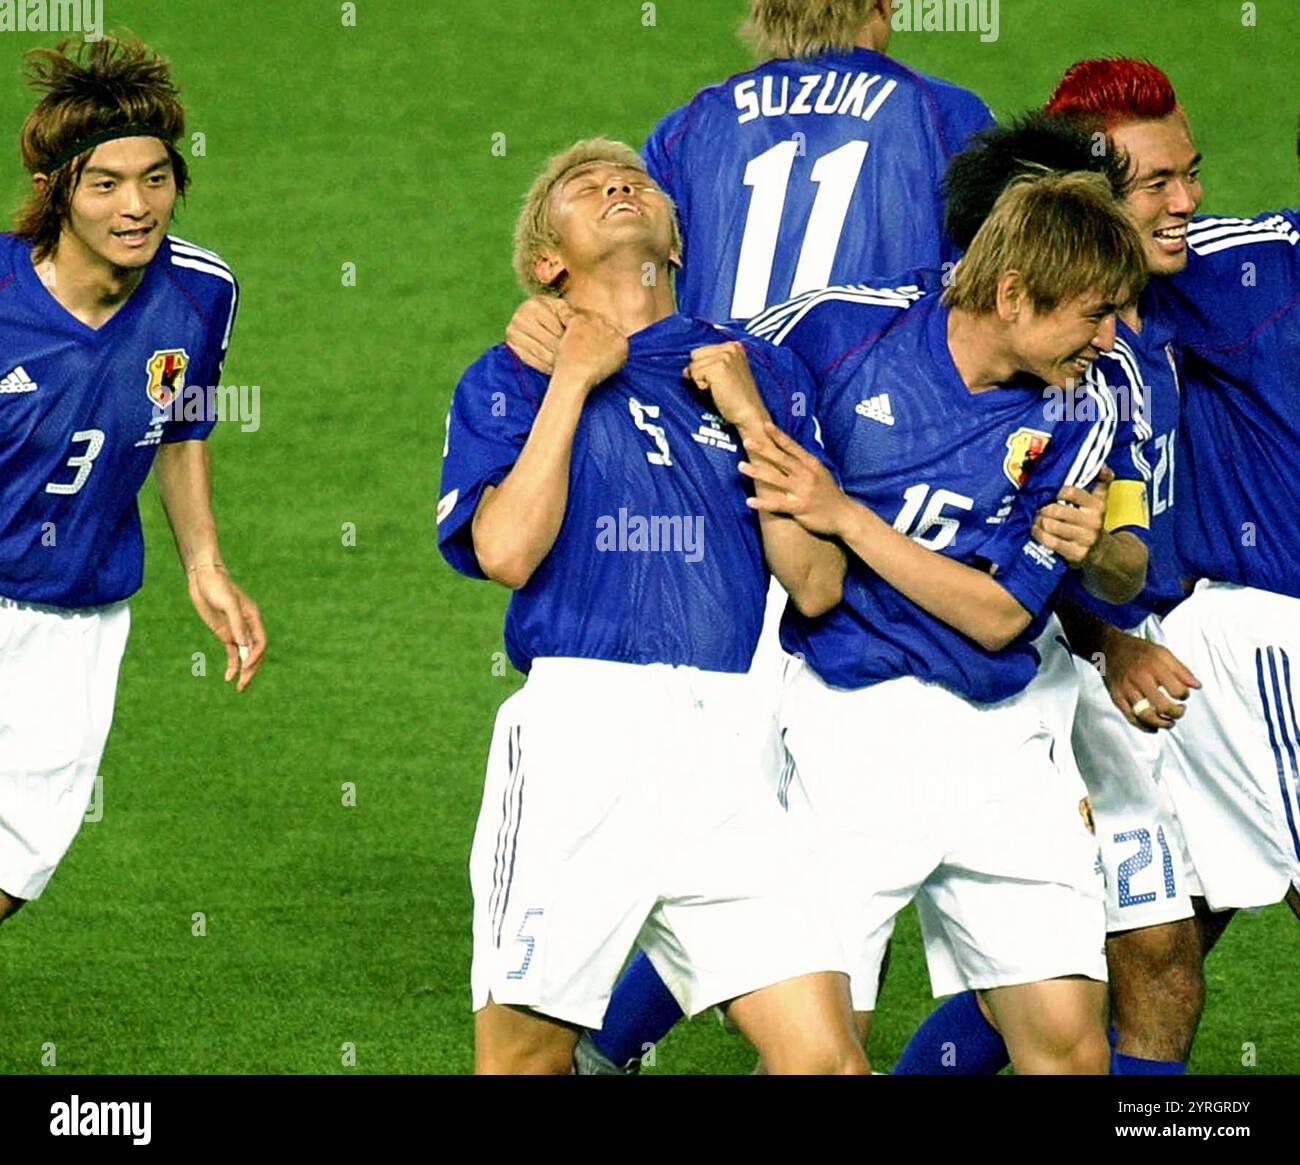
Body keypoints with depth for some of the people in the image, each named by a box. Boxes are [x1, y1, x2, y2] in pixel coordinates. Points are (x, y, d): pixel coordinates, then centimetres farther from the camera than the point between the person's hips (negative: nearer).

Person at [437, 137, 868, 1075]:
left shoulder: (761, 373, 19)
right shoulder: (512, 380, 11)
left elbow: (818, 586, 10)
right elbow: (505, 551, -7)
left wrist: (752, 418, 3)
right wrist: (575, 381, -1)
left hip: (733, 750, 2)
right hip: (581, 726, -2)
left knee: (825, 1056, -9)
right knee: (525, 1054, -1)